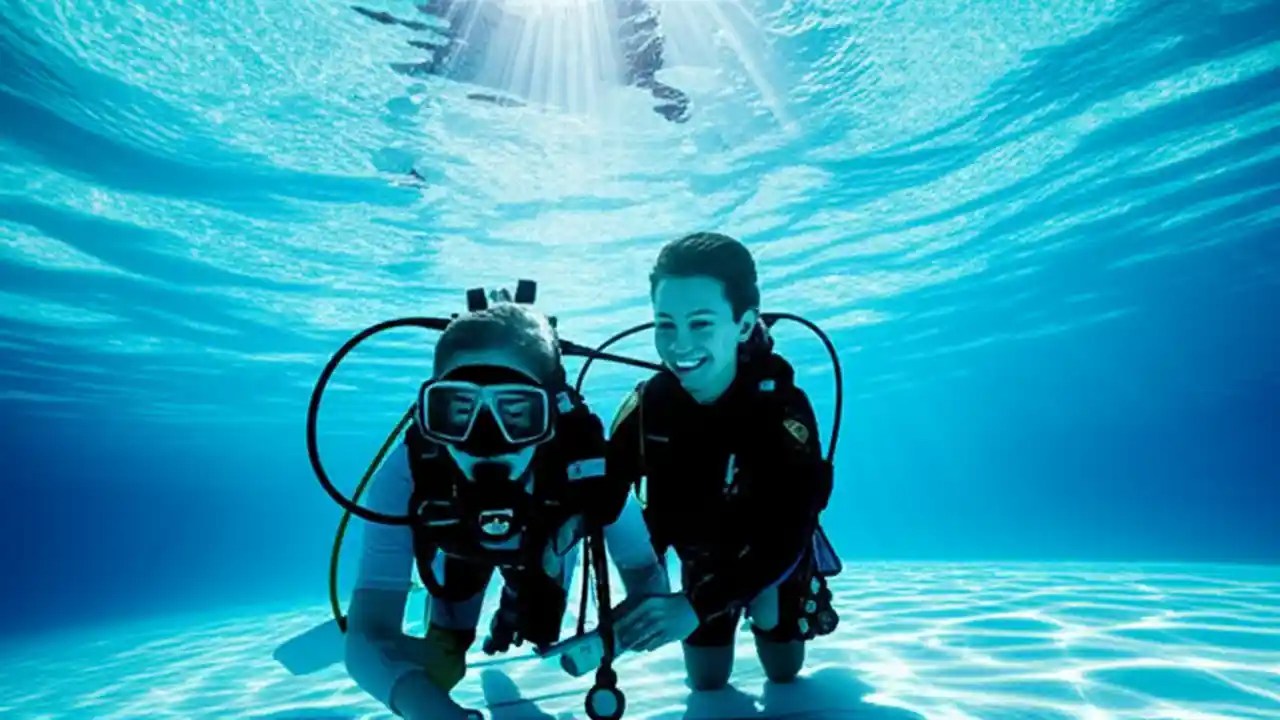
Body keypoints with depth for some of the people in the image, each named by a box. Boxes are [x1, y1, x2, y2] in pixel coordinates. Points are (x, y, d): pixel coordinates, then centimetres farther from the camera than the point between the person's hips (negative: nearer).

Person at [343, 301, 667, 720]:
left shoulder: (589, 465, -45)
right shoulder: (408, 478, -43)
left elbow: (648, 579, -31)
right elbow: (368, 638, -43)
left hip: (543, 551, 1)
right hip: (462, 549, 0)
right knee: (439, 668, 7)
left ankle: (517, 605, 47)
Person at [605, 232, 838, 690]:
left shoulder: (783, 407, -36)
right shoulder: (646, 405, -27)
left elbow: (789, 535, -43)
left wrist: (697, 604, -53)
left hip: (773, 559, -2)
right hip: (702, 559, 2)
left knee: (783, 675, 18)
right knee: (706, 685, 16)